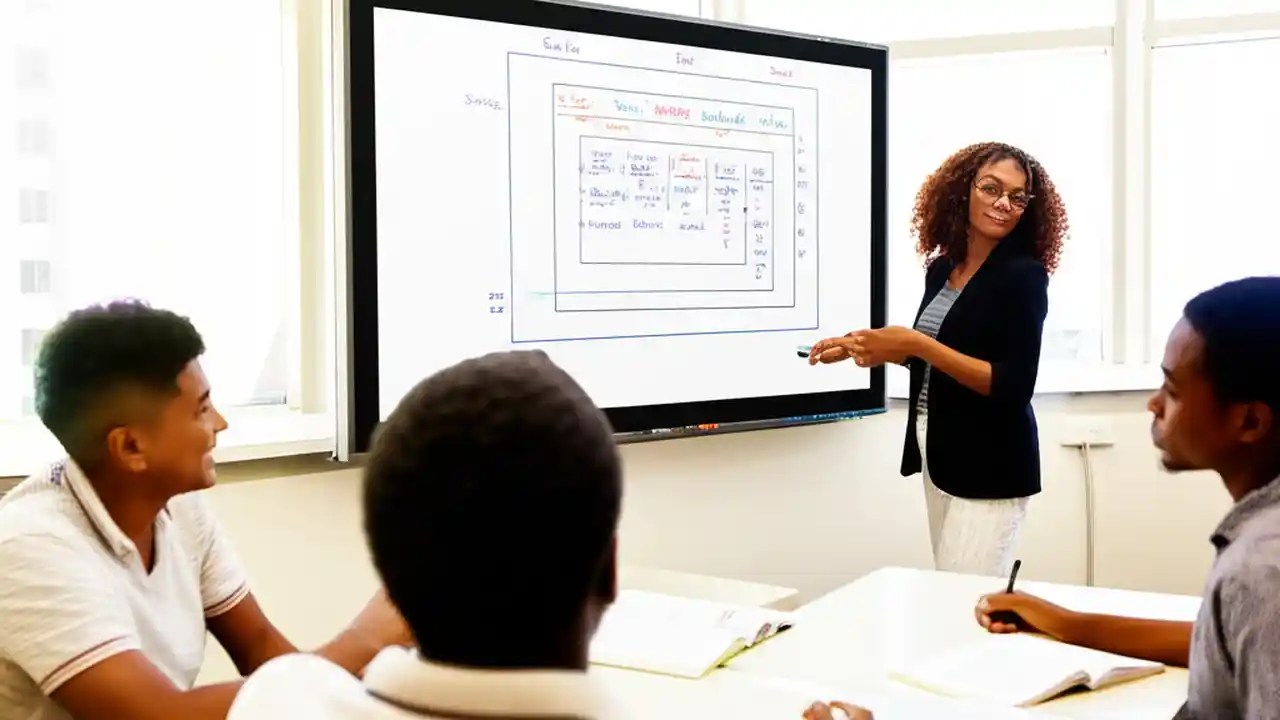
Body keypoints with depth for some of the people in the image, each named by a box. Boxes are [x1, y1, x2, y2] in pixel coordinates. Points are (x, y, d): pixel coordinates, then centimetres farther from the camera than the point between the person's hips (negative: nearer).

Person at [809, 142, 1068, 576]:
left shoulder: (1023, 274, -12)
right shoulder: (942, 268, 7)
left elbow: (1014, 386, -19)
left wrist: (916, 344, -23)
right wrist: (867, 348, 7)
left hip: (990, 465, -7)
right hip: (938, 455, 7)